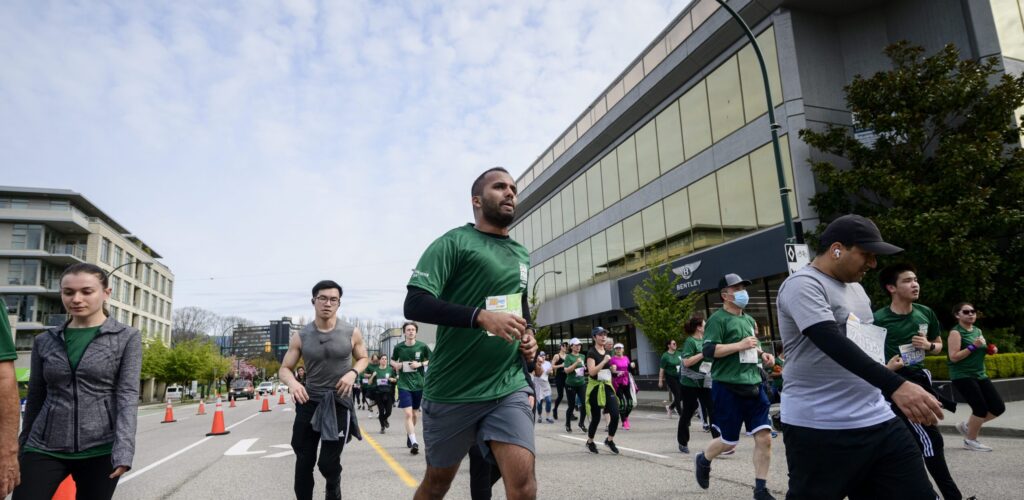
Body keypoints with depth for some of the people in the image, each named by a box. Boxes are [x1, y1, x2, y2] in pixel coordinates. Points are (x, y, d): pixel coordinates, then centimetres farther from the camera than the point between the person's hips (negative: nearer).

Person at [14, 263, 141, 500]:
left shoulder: (127, 338, -1)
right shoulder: (44, 341, 8)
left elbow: (128, 395, -8)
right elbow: (35, 398, 15)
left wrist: (123, 451, -19)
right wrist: (20, 449, 19)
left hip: (99, 450, -2)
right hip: (45, 448, 3)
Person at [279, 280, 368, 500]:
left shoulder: (352, 333, -4)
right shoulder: (300, 337, -2)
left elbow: (363, 358, 11)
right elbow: (284, 369, 4)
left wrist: (353, 373, -11)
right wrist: (292, 382, -20)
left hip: (339, 403, -2)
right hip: (309, 401, 2)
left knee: (328, 463, 1)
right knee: (304, 462, 6)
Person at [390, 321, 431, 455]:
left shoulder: (422, 346, -6)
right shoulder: (398, 347, -3)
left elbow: (431, 360, 5)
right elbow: (392, 360, 15)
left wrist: (420, 364, -12)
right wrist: (396, 365, -7)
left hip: (418, 383, 2)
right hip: (404, 384, -1)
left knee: (415, 413, 16)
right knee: (408, 413, -13)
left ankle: (409, 435, 39)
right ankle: (414, 442, -16)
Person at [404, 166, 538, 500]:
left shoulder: (522, 256, 15)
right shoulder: (454, 242, -6)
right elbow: (414, 304, -16)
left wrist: (528, 339, 9)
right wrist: (481, 316, -27)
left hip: (509, 387, 4)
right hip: (453, 391, -4)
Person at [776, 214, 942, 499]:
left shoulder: (854, 287, 17)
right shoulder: (803, 284, -13)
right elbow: (833, 343, -27)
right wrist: (896, 386, -34)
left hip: (878, 421, 8)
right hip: (820, 430, -8)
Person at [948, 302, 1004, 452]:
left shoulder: (978, 331, 13)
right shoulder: (956, 332, -13)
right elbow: (953, 357, -20)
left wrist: (990, 349, 5)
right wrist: (973, 346, -24)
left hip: (980, 375, 8)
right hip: (962, 376, -8)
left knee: (998, 407, 5)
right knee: (981, 408, -10)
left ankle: (967, 426, 23)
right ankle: (971, 441, 10)